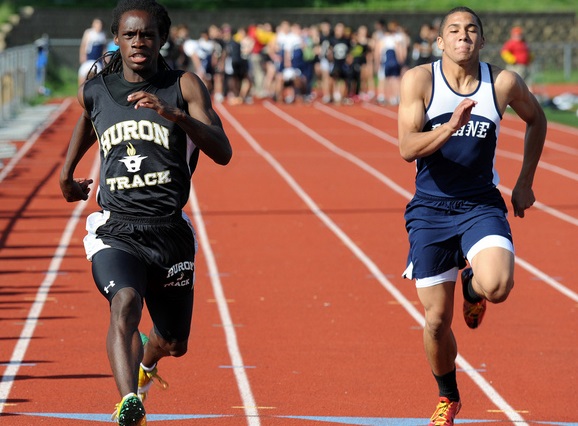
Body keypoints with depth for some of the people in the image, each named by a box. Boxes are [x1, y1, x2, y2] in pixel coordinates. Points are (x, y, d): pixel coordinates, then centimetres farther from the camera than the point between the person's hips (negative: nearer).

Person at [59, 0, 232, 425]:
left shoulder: (185, 87, -3)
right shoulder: (95, 91, 5)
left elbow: (223, 152, -15)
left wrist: (172, 114, -28)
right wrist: (67, 172, 33)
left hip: (170, 232, 1)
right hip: (116, 231, -1)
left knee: (174, 343, 17)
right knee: (125, 303, -32)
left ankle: (146, 360, 53)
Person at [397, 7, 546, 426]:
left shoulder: (504, 83, -5)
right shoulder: (419, 80, -9)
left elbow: (536, 119, 15)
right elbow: (408, 148, -18)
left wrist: (525, 183, 13)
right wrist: (451, 126, -34)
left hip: (481, 206, 0)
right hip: (430, 210, 0)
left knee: (496, 286, -29)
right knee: (437, 320, 3)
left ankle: (472, 287, 11)